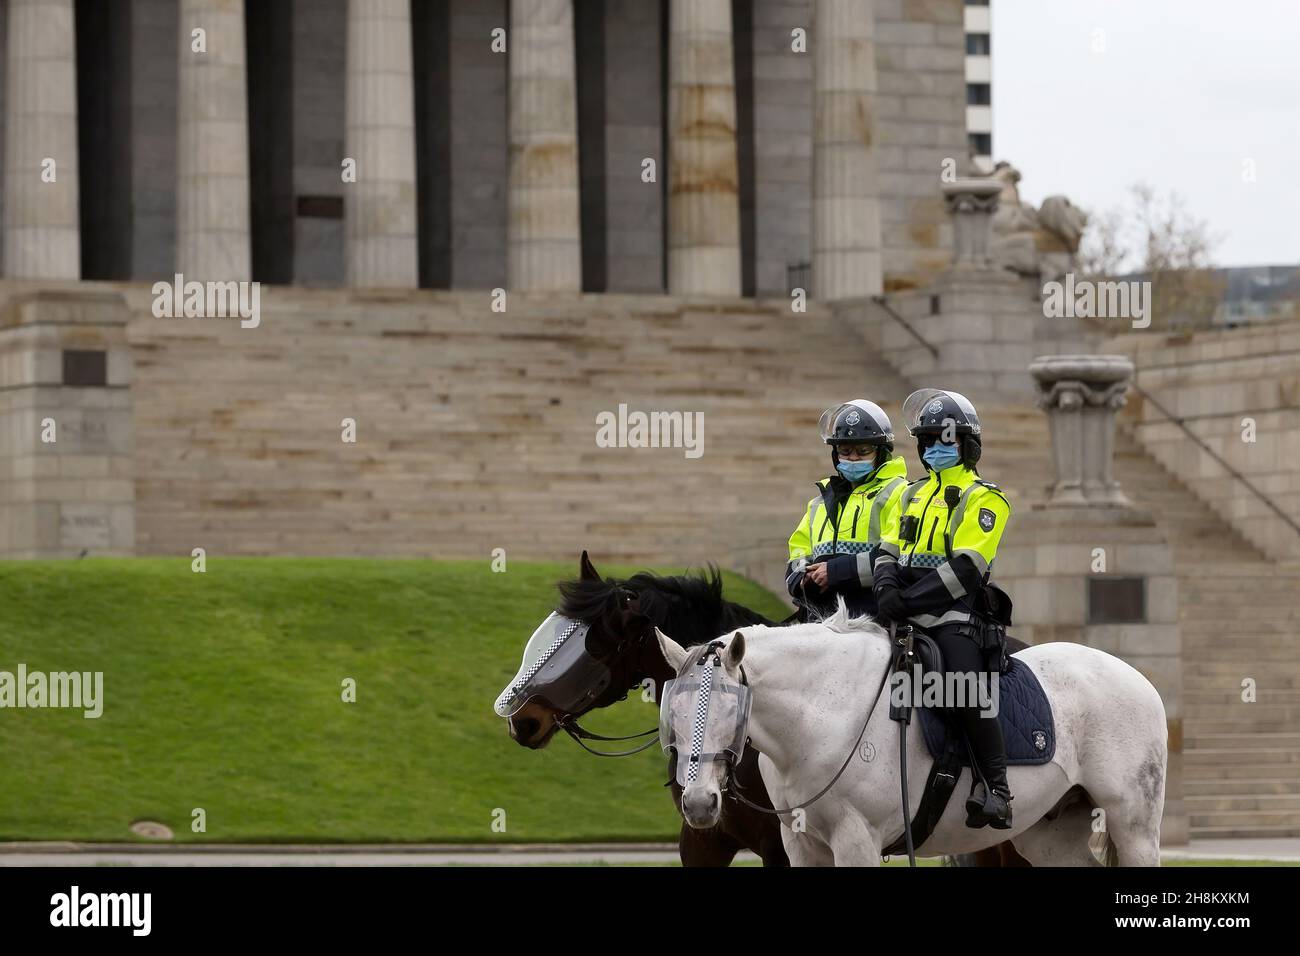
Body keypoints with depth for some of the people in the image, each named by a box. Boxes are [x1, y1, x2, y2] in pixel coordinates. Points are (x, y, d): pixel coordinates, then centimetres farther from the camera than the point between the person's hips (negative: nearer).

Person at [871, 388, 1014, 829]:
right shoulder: (913, 495, 22)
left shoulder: (983, 499, -1)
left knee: (966, 693, -26)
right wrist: (887, 582, -9)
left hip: (953, 614, -7)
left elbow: (965, 568, -12)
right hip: (905, 611, 7)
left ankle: (996, 788, -20)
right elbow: (887, 548, 15)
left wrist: (910, 600, -20)